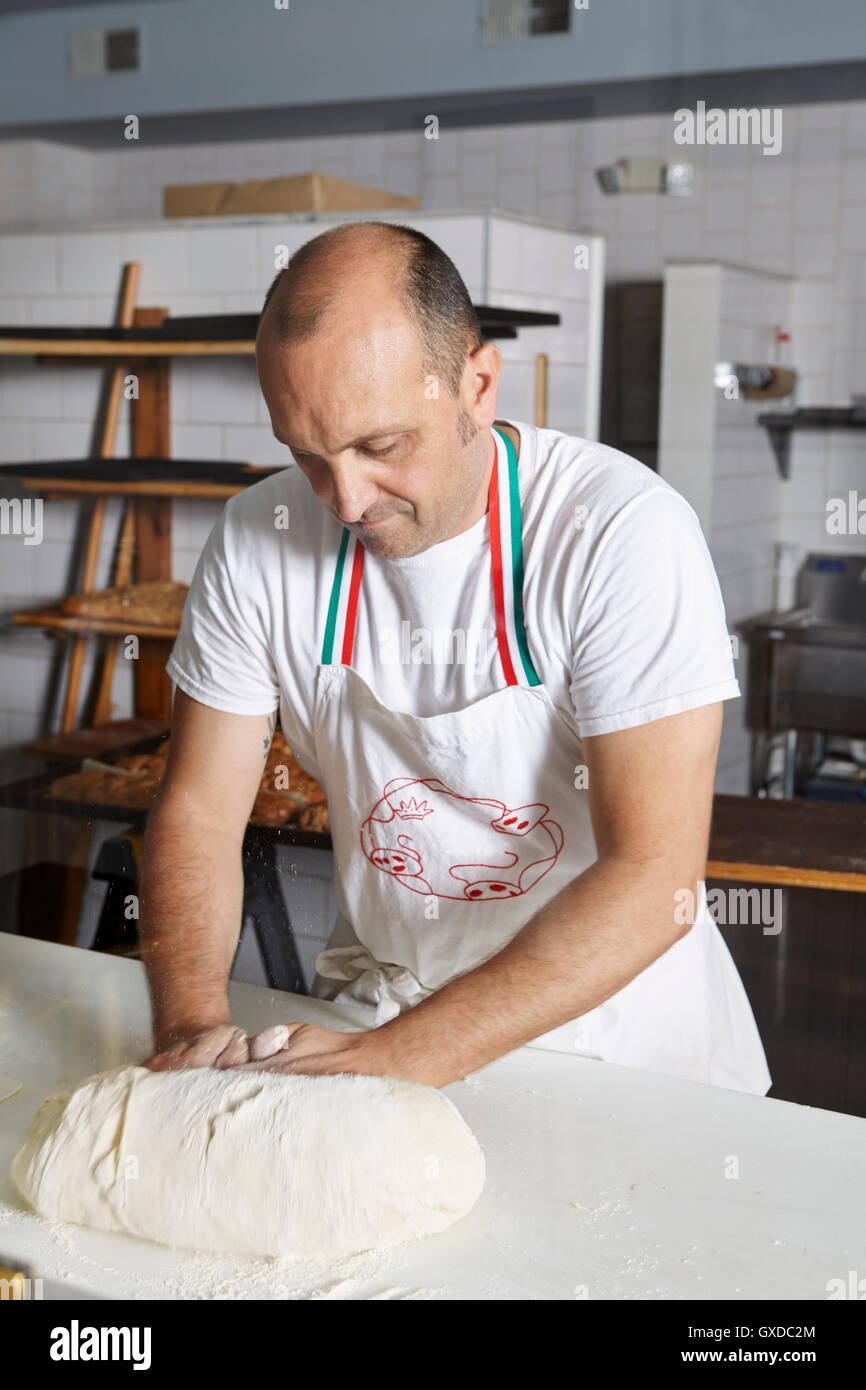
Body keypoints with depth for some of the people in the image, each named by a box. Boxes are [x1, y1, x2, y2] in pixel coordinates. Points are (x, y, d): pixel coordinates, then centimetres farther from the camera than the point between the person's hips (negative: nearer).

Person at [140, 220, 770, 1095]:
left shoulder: (625, 531, -20)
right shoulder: (258, 539, -8)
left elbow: (653, 877, -24)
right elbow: (198, 809, -3)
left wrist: (400, 1060, -30)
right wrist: (190, 1022, -22)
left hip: (610, 1016, -1)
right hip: (377, 998, 1)